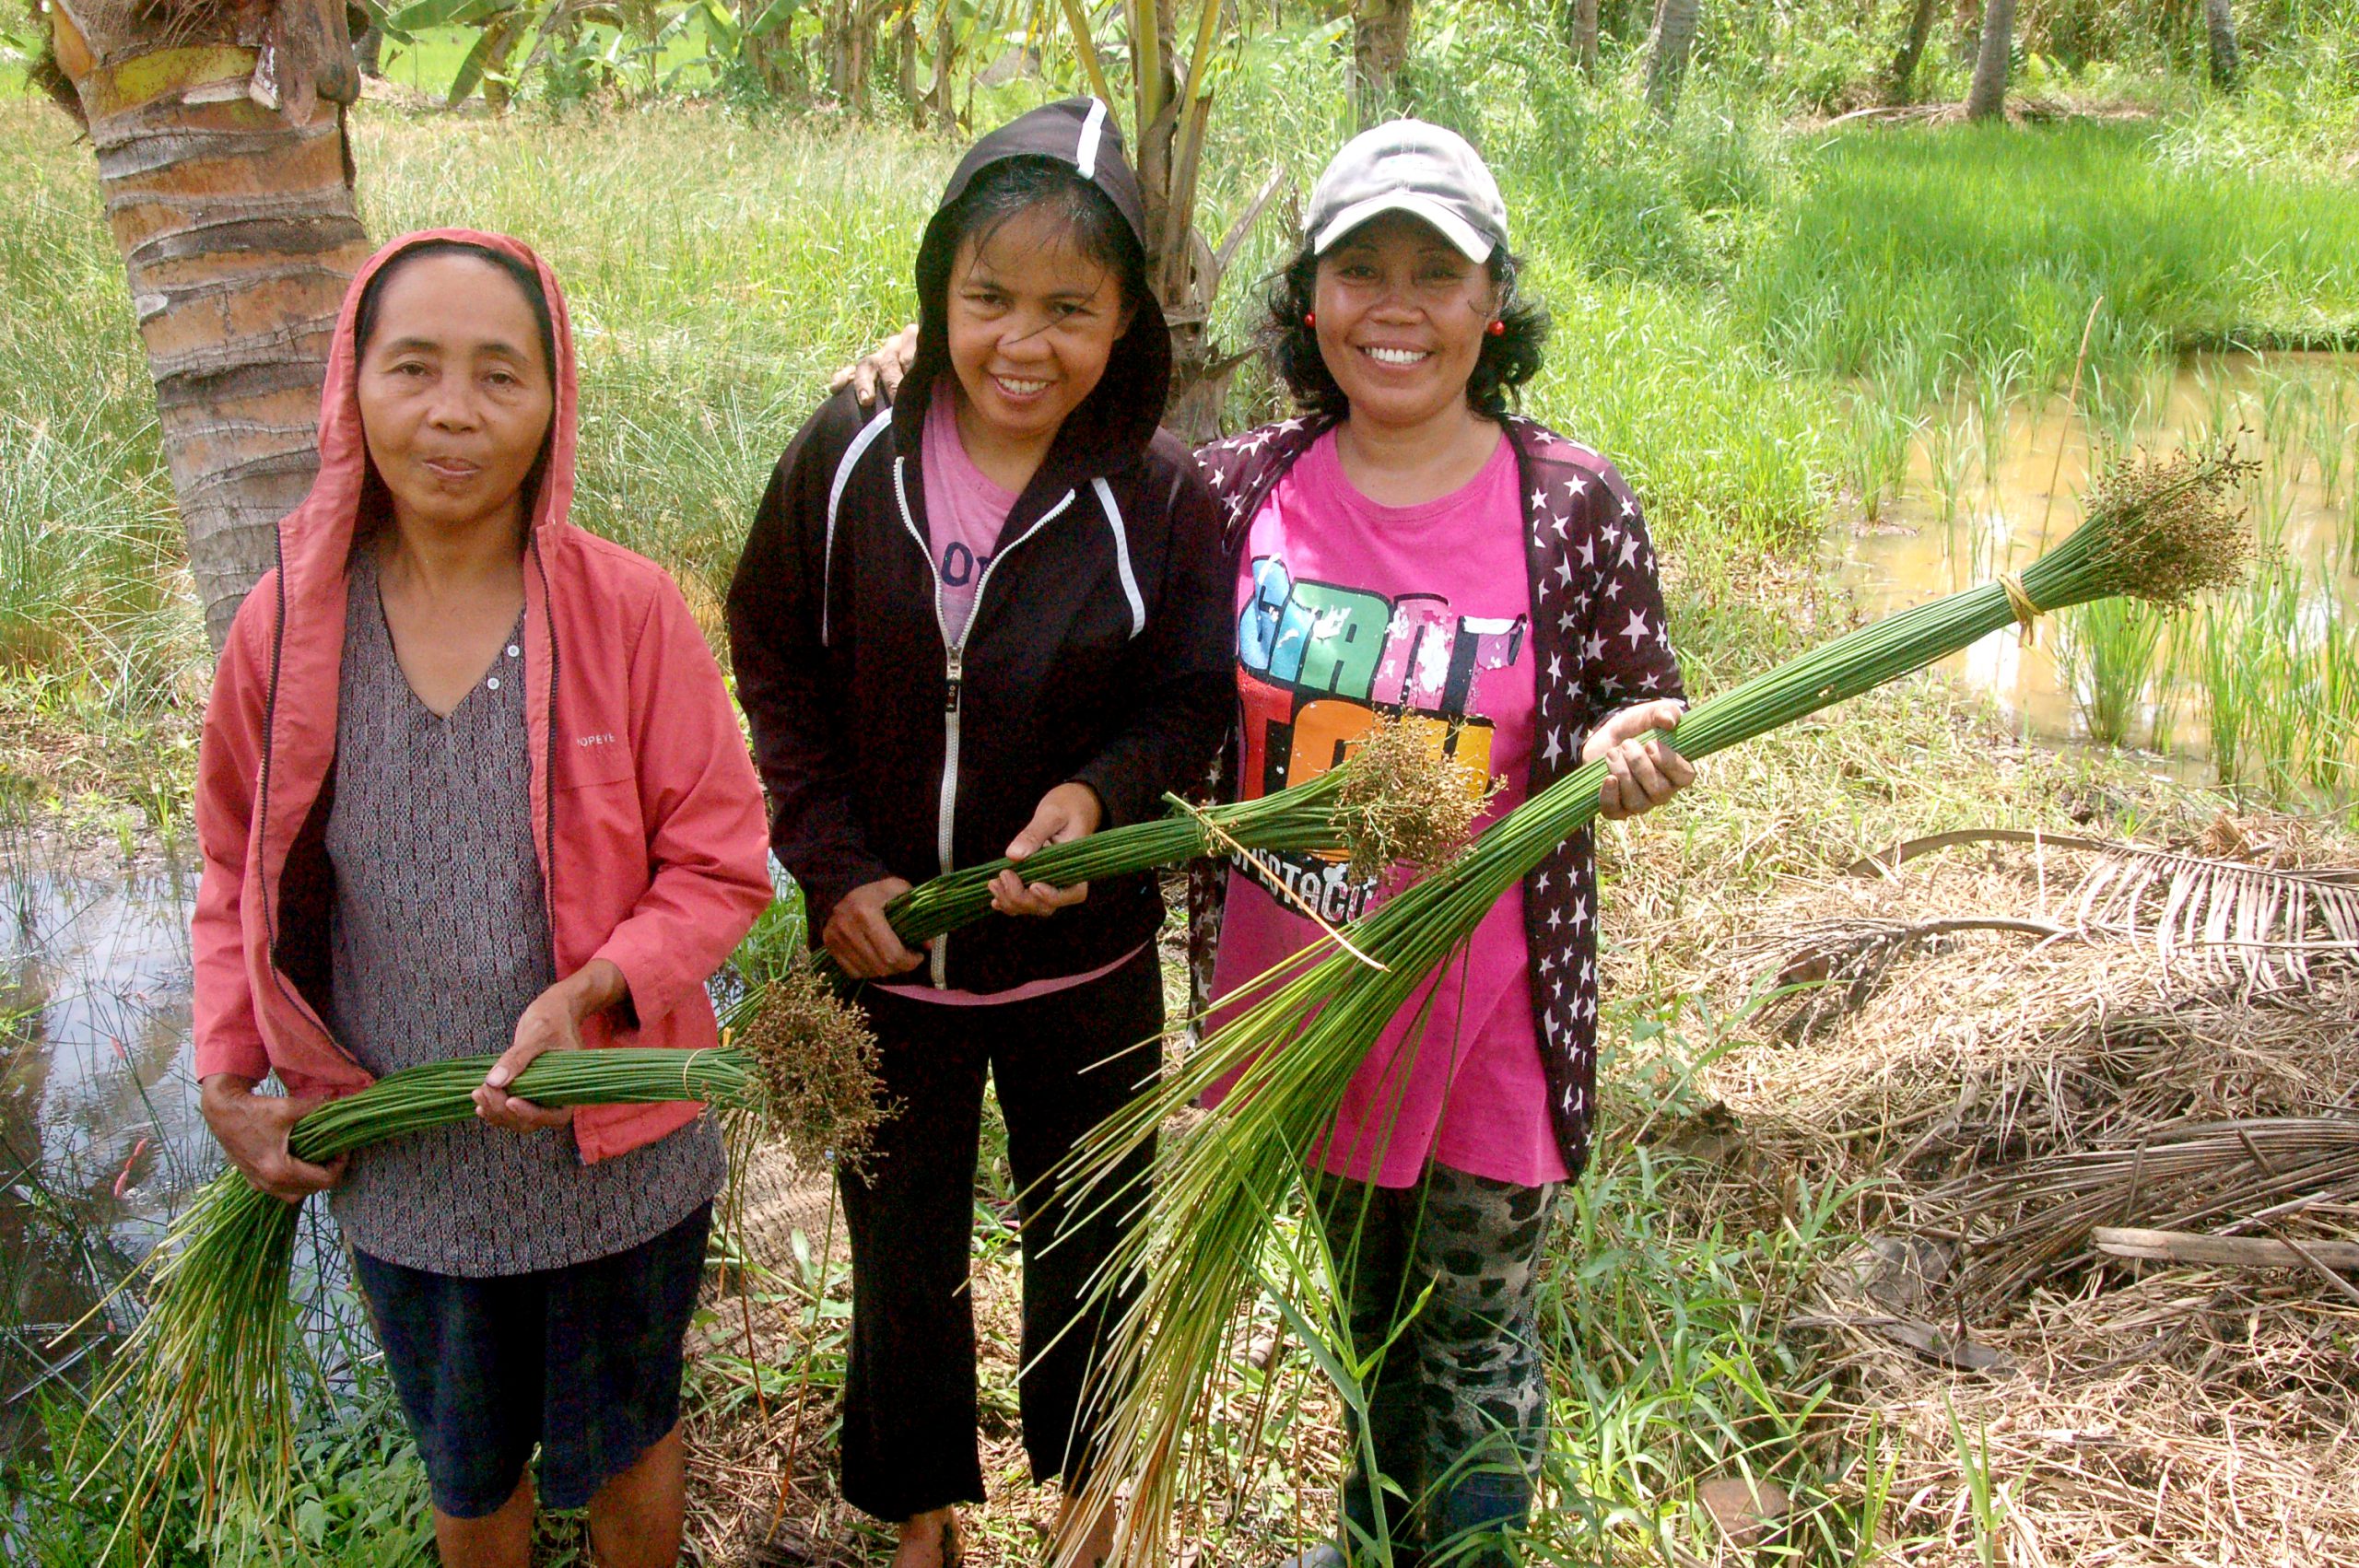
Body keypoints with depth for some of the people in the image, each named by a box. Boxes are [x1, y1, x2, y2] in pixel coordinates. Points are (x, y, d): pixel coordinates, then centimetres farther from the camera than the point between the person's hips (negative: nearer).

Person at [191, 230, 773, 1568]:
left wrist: (594, 988, -25)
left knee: (626, 1439, 23)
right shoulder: (287, 627, -9)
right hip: (400, 1170, 2)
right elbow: (242, 877, 6)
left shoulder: (630, 612, -16)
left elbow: (723, 866, -10)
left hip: (614, 1155, -2)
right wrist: (226, 1078, -2)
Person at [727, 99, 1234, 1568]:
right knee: (901, 1244, 20)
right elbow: (775, 664, -2)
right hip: (881, 951, 1)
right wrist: (834, 863, -10)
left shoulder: (1161, 497, -15)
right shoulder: (849, 457, -11)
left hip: (1085, 965, -1)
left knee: (1084, 1236, 20)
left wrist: (1099, 795, -27)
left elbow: (1194, 705, -7)